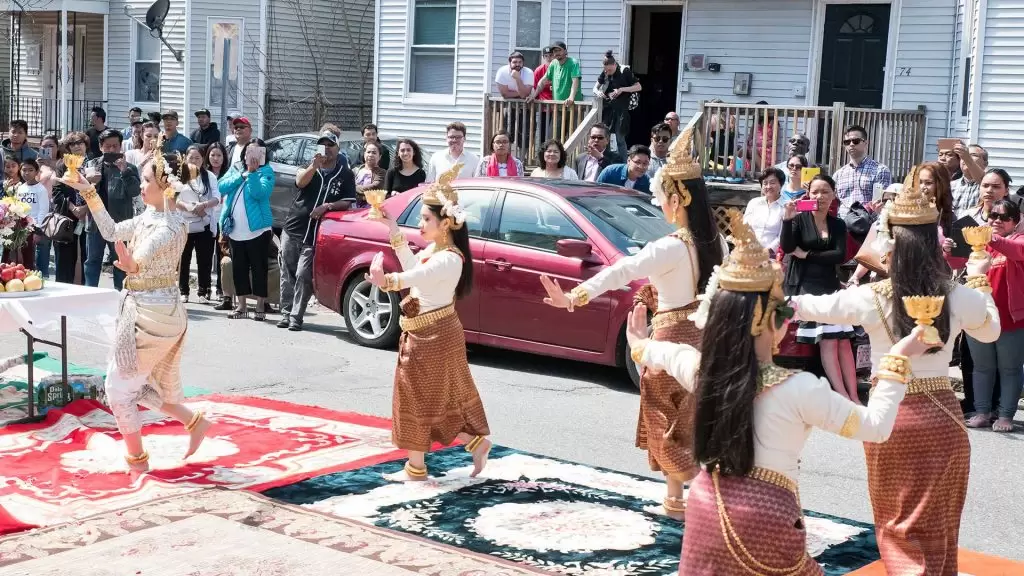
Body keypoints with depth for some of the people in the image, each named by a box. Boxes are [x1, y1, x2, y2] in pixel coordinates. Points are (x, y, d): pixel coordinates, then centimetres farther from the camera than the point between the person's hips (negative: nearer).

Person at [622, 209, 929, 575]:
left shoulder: (702, 368, 1)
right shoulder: (799, 389, -14)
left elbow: (666, 354, 27)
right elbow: (876, 426, -7)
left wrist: (639, 345, 49)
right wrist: (898, 363, 3)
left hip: (706, 504, 5)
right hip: (766, 517, -4)